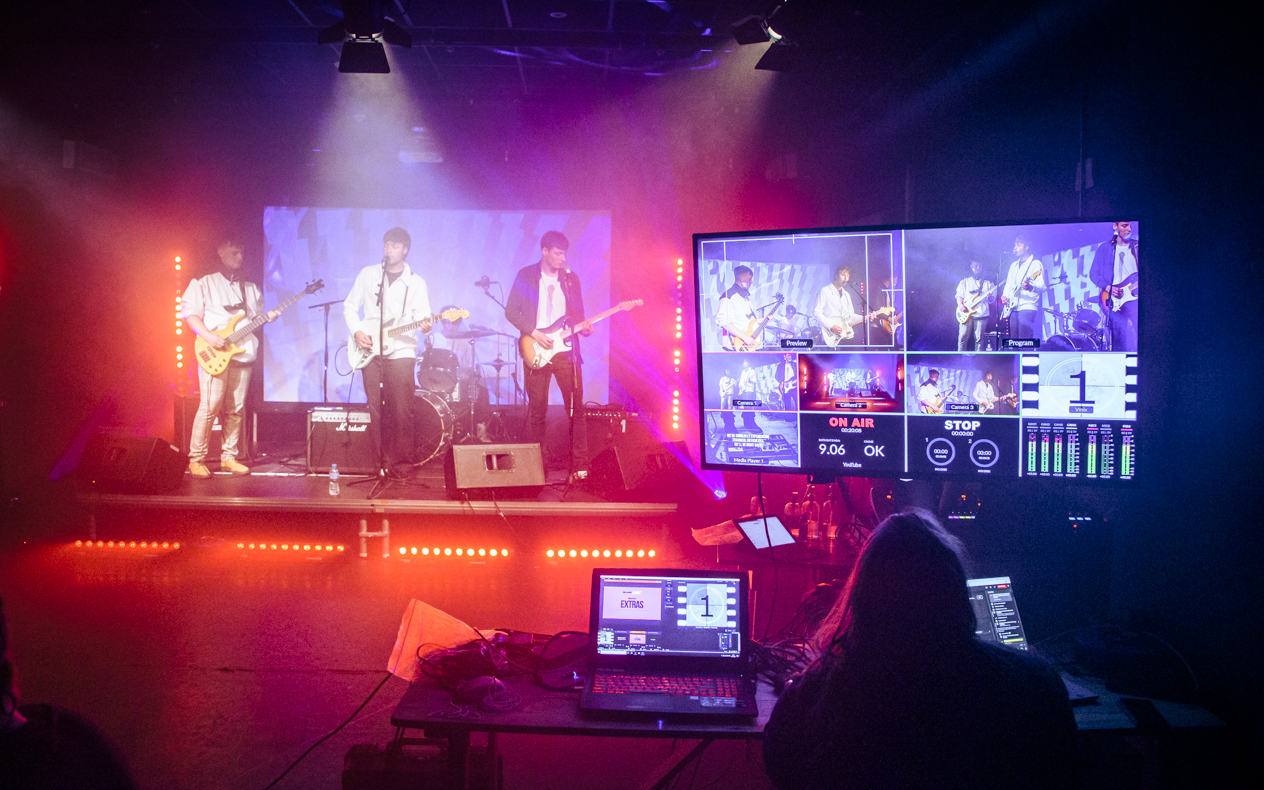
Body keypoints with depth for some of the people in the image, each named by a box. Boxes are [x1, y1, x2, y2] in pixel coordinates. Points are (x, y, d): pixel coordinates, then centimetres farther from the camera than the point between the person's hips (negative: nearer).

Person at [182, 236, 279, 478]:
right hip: (215, 355, -5)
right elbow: (189, 312, -1)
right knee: (210, 407, -10)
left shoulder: (251, 289, 20)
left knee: (235, 409, 5)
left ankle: (229, 456, 13)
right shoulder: (205, 283, 5)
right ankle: (196, 459, -2)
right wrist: (208, 336, -14)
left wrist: (267, 317, -1)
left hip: (242, 354, 5)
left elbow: (256, 318, 22)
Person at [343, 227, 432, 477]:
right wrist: (356, 332, -2)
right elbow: (349, 307, 14)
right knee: (375, 409, 3)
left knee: (401, 411, -8)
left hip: (401, 351, -2)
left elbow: (422, 316, 0)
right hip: (370, 351, 2)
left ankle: (401, 463, -1)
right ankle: (380, 461, 11)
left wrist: (424, 325, -23)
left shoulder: (415, 282, 6)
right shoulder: (368, 274, 9)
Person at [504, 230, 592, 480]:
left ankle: (580, 466, 1)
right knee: (537, 410, 1)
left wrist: (582, 326, -8)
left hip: (566, 351, 2)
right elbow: (510, 311, 1)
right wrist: (534, 333, -10)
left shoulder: (571, 278, 11)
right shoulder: (526, 276, 2)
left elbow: (577, 314, 15)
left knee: (576, 408, -4)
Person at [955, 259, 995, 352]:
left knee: (979, 339, -3)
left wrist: (989, 296, -12)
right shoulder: (965, 282, 15)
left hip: (982, 314, 0)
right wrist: (960, 305, -11)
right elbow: (959, 295, 8)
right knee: (963, 338, -6)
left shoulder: (988, 283, 16)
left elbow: (992, 300, 11)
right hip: (966, 314, 0)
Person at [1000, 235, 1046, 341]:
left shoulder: (1035, 264, -2)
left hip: (1027, 306, -7)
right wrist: (1005, 296, 6)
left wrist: (1031, 287, -32)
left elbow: (1042, 287, -11)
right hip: (1013, 307, 7)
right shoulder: (1014, 265, 21)